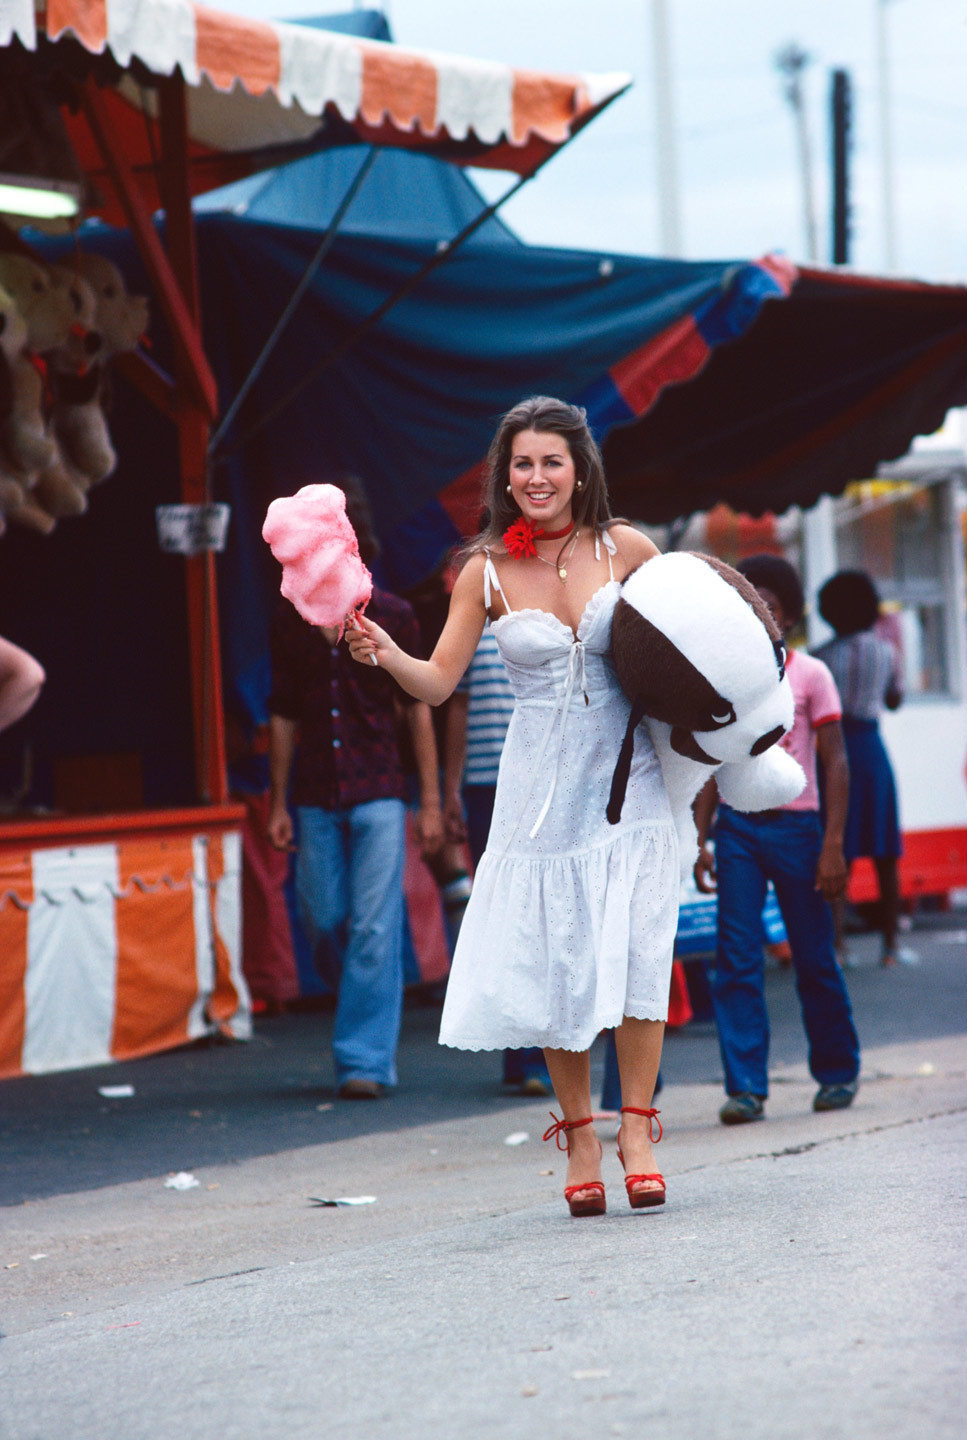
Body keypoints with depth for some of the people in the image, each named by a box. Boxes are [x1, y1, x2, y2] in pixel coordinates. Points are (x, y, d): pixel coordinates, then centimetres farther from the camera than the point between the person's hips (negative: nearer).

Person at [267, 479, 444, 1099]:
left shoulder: (393, 617, 0)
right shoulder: (291, 622, 6)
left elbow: (417, 710, 3)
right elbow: (284, 716, 11)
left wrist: (431, 801, 0)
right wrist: (279, 803, 9)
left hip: (378, 792, -3)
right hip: (316, 795, 3)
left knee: (374, 927, -8)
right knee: (325, 920, 6)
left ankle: (366, 1059, -3)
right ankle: (379, 1013, 31)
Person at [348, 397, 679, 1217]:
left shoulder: (625, 550, -1)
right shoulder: (487, 572, 0)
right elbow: (439, 682, 0)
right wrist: (386, 654, -19)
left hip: (627, 779, -1)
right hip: (542, 787, 1)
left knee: (636, 948, -9)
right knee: (554, 962, 0)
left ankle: (637, 1128, 0)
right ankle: (578, 1135, 13)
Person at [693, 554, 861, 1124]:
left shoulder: (810, 674, -1)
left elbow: (836, 763, -3)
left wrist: (833, 846, -10)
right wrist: (700, 840, 6)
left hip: (795, 825, -2)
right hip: (737, 827, 2)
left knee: (815, 958, 6)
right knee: (737, 960, -7)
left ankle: (838, 1071, 24)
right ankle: (746, 1087, -7)